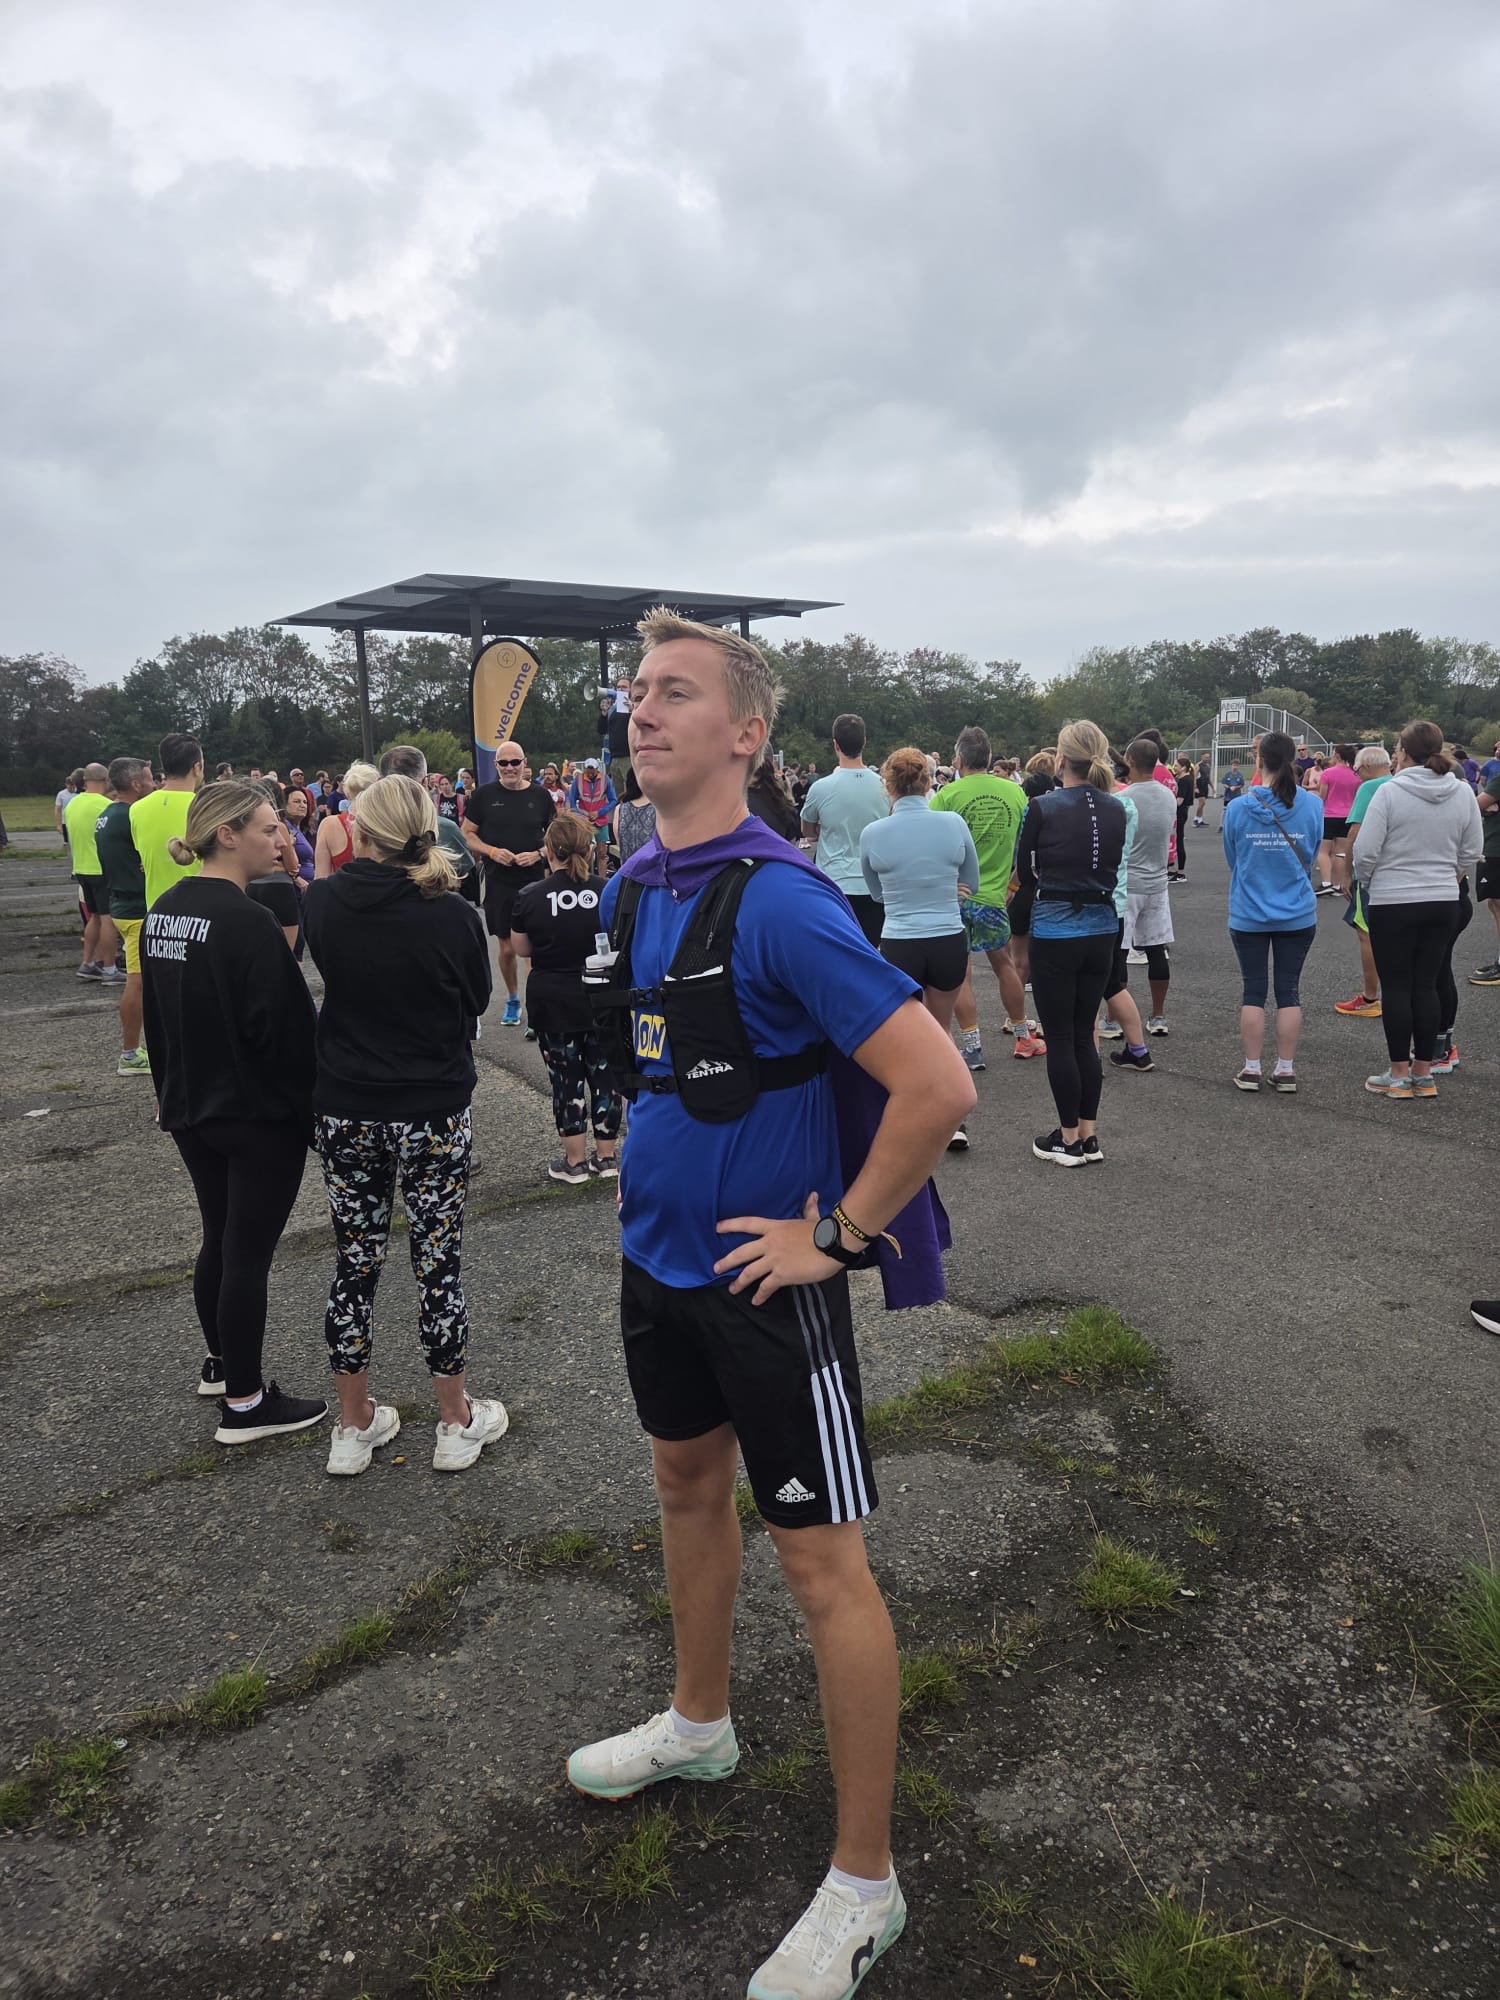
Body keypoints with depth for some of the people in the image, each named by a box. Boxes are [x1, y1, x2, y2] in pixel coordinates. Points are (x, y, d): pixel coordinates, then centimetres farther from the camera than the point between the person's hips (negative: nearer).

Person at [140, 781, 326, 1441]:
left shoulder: (163, 910, 4)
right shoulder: (246, 920, -23)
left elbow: (155, 1013, 13)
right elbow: (282, 1026, -21)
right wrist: (308, 1102, -9)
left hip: (191, 1107, 8)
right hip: (259, 1113, -8)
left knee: (219, 1237, 22)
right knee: (249, 1251, 3)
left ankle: (220, 1361, 40)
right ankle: (244, 1403, 14)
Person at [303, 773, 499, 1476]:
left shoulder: (324, 902, -8)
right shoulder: (453, 916, -15)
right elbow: (477, 1000, 1)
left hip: (344, 1109, 3)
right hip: (433, 1113, -2)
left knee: (354, 1263, 14)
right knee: (438, 1262, 10)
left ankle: (354, 1425, 27)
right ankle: (457, 1421, 25)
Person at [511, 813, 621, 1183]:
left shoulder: (530, 898, -11)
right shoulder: (609, 891, -8)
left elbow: (522, 949, 1)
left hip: (552, 1003, -1)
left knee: (566, 1079, 9)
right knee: (603, 1074, 13)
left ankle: (575, 1162, 17)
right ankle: (606, 1157, 23)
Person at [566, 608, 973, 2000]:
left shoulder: (779, 900, -24)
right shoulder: (633, 883, 2)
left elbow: (937, 1085, -28)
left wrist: (835, 1234, -20)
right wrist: (651, 1162, 14)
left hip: (764, 1272, -8)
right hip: (658, 1253, 9)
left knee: (822, 1565, 4)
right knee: (687, 1483, 25)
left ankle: (862, 1885, 23)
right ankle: (698, 1723, 51)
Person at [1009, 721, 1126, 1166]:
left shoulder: (1043, 808, -11)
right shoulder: (1115, 811, 3)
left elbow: (1024, 872, 0)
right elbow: (1114, 868, 12)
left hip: (1055, 930, -5)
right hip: (1101, 929, 5)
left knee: (1059, 1037, 4)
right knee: (1083, 1033, 14)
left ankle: (1070, 1139, 11)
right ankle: (1088, 1134, 19)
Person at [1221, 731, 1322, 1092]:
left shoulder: (1238, 808, -10)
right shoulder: (1312, 805, -6)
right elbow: (1310, 857, 9)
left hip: (1249, 914, -1)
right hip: (1297, 914, 1)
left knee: (1253, 991, 8)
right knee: (1289, 991, 9)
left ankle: (1251, 1069, 12)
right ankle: (1286, 1069, 14)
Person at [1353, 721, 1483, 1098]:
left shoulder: (1390, 792, -14)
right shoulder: (1463, 793, 1)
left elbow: (1365, 851, -13)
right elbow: (1472, 851, 7)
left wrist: (1367, 881, 6)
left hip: (1392, 902, -4)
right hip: (1444, 902, 4)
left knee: (1396, 987, 4)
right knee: (1426, 985, 11)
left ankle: (1398, 1074, 8)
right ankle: (1424, 1073, 16)